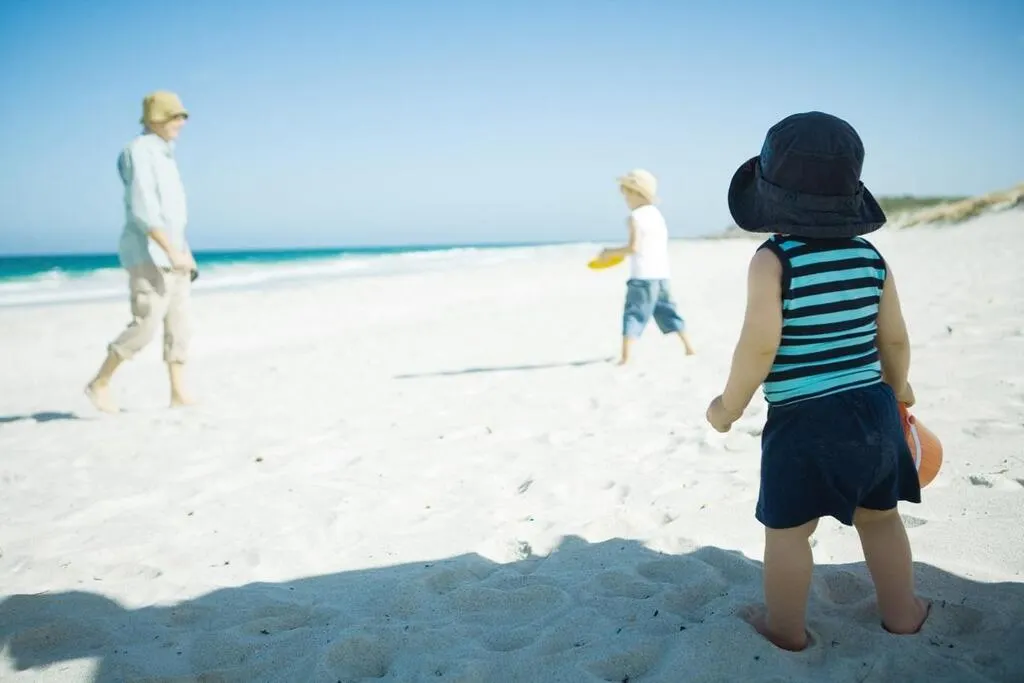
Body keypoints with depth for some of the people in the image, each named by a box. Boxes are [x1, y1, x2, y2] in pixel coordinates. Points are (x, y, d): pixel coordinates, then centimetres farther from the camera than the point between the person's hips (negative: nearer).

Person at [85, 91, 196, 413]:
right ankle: (99, 384, 5)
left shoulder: (164, 155, 19)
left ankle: (179, 394, 7)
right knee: (145, 326, -10)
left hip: (169, 255, 9)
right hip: (148, 255, -9)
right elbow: (142, 210, -22)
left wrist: (182, 253, 20)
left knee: (178, 327, 5)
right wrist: (173, 252, -27)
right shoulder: (140, 152, -11)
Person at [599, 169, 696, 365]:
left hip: (643, 276, -7)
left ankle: (625, 356, -13)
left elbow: (634, 247, -18)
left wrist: (611, 253, -7)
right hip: (662, 274, 8)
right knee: (668, 311, 19)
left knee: (634, 314, -7)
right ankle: (689, 348, 23)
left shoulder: (635, 217, -9)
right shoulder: (657, 215, 15)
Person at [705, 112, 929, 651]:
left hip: (802, 423, -6)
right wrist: (898, 386, 25)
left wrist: (729, 406, -7)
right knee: (880, 517, 24)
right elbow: (894, 338, 7)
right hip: (873, 411, 6)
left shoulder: (773, 260, -16)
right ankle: (901, 611, 39)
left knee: (787, 530, 11)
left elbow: (760, 345, -21)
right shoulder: (870, 257, 0)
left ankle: (785, 625, 26)